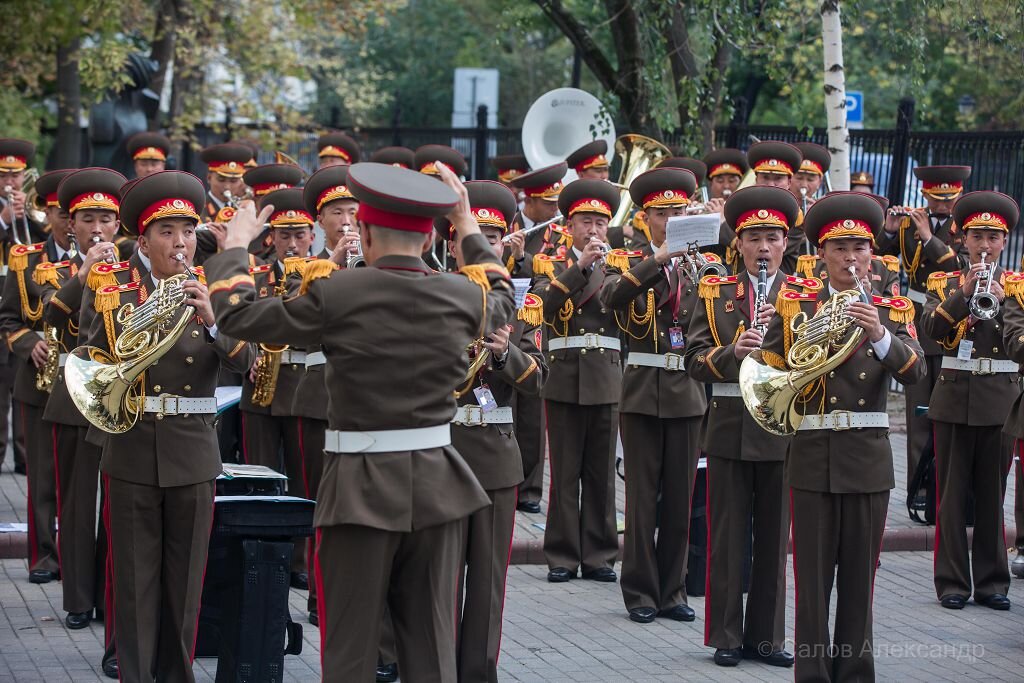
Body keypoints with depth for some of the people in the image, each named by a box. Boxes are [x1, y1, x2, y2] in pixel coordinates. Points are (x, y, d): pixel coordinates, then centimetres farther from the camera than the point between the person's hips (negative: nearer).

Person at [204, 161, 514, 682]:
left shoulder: (334, 294, -11)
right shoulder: (462, 296, 0)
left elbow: (237, 316, -1)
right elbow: (501, 302, 25)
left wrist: (234, 246, 16)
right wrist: (468, 226, 32)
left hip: (361, 487, -3)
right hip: (435, 483, 3)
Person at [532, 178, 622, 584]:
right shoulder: (552, 266, 5)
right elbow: (545, 303, -16)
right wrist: (580, 267, -24)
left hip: (606, 381, 2)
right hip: (565, 379, -2)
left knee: (602, 473, 5)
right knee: (565, 473, -1)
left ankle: (598, 555, 11)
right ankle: (562, 556, 5)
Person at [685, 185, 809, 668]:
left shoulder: (808, 294, 4)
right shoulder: (715, 292, 5)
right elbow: (695, 361, -2)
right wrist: (732, 352, -19)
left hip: (784, 429, 0)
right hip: (730, 426, 0)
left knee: (774, 538, 6)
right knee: (727, 537, 4)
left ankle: (766, 636, 16)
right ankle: (726, 637, 12)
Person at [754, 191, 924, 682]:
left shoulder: (893, 311, 6)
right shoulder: (794, 306, 5)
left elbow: (914, 373, -8)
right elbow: (766, 366, 5)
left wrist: (880, 335, -25)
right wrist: (797, 351, -15)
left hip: (868, 456, 1)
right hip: (813, 453, -1)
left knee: (860, 573, 5)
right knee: (812, 573, 0)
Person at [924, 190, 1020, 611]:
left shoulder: (1016, 285, 8)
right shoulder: (944, 283, 7)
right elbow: (930, 328, -10)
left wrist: (1002, 299, -22)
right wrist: (964, 292, -20)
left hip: (999, 401, 0)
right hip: (954, 398, 0)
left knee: (992, 495, 4)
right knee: (952, 495, 0)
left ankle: (992, 581, 11)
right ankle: (952, 581, 5)